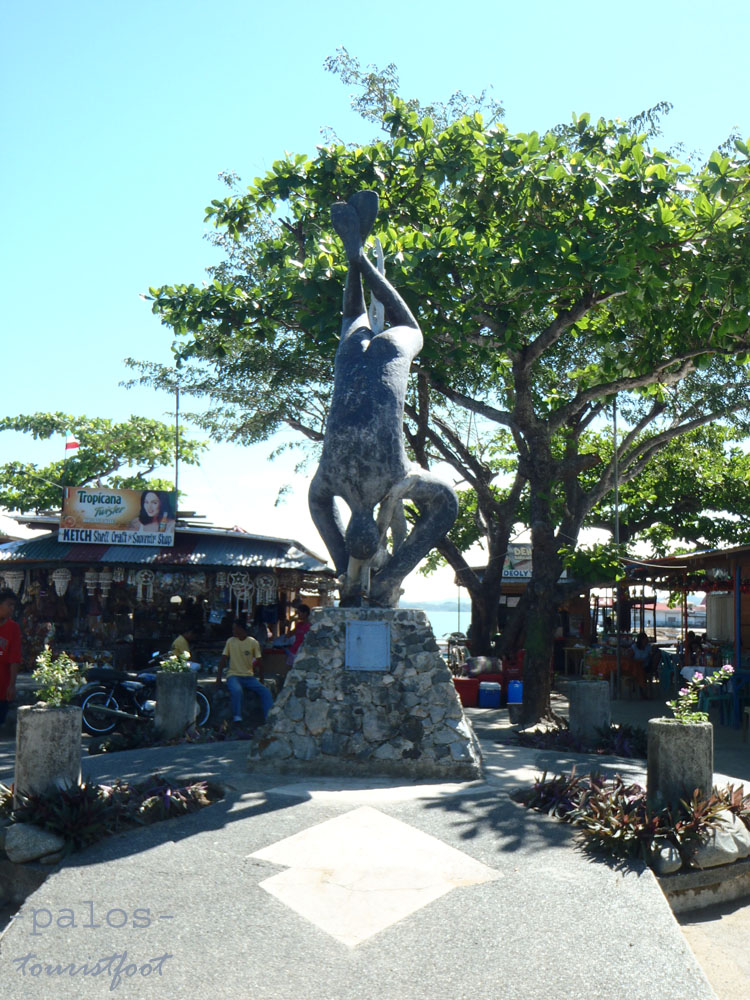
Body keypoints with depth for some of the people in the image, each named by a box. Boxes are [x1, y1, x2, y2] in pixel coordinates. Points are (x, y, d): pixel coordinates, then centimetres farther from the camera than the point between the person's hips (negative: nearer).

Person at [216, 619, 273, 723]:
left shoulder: (253, 642, 0)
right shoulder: (230, 641, 2)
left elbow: (259, 662, 2)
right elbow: (223, 660, 4)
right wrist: (218, 678, -3)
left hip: (249, 677, 1)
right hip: (234, 676, -1)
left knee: (265, 691, -22)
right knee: (236, 690, -35)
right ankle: (237, 718, -32)